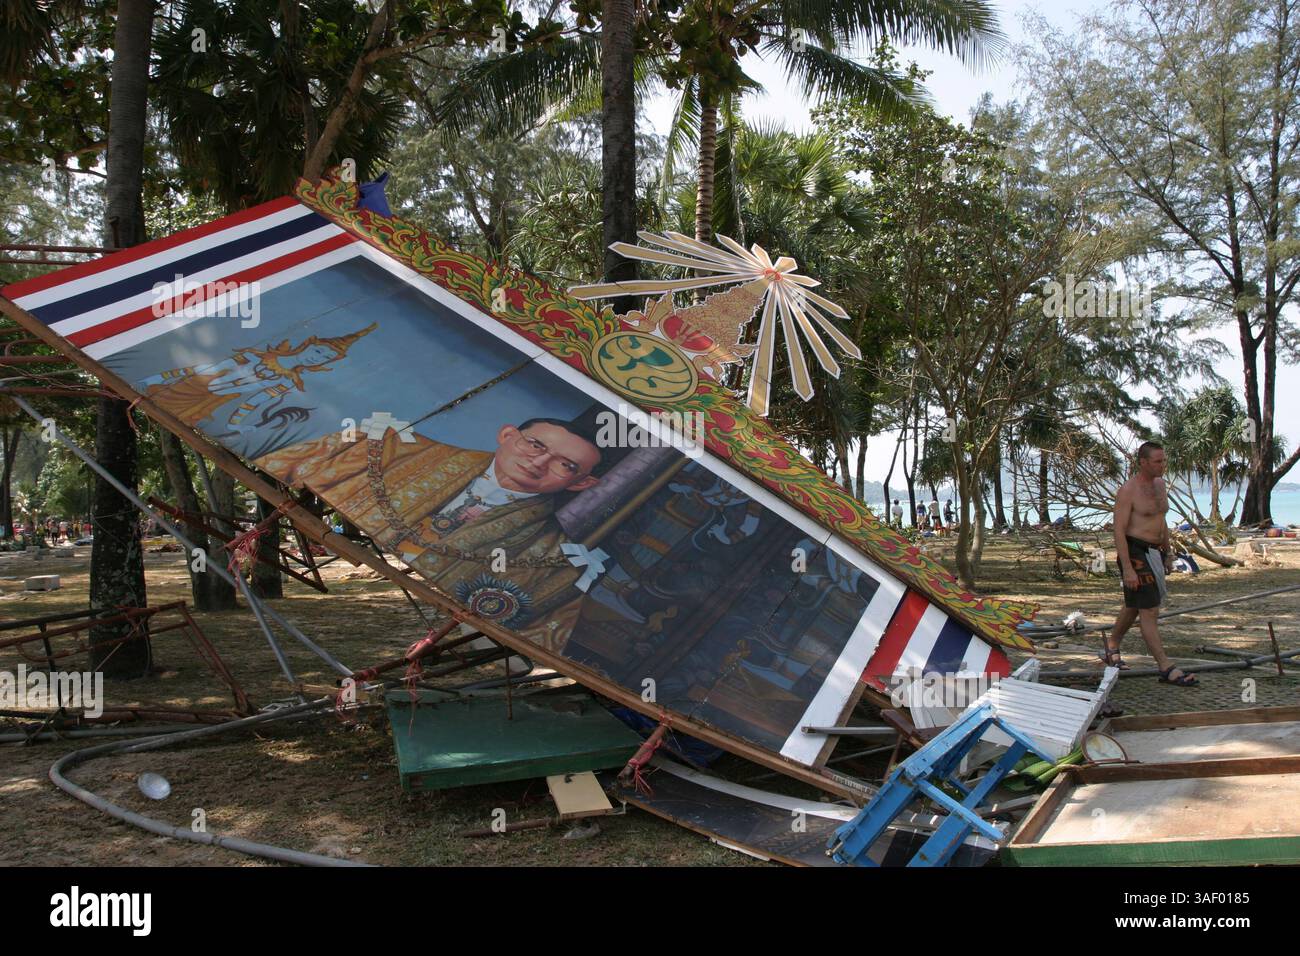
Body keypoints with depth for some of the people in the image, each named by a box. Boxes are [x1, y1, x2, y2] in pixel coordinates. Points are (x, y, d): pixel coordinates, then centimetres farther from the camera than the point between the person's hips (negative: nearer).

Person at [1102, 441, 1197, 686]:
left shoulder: (1160, 484, 11)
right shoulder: (1128, 490, -15)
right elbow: (1119, 531, -18)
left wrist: (1167, 553, 20)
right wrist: (1127, 569, -22)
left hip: (1154, 553, 9)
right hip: (1135, 553, -9)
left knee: (1133, 607, 18)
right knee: (1150, 611, -8)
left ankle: (1110, 648, 34)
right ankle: (1167, 669, -8)